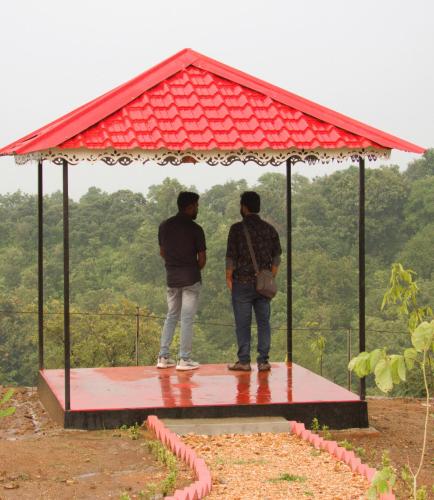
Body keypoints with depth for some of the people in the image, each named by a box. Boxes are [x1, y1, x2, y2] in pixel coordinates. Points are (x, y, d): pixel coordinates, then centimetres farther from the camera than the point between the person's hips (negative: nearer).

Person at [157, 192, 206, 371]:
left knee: (171, 316, 15)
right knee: (187, 319, -1)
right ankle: (184, 360, 0)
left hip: (172, 277, 5)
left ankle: (163, 357, 12)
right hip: (191, 278, -5)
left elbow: (162, 252, 12)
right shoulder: (195, 229, -10)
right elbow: (202, 258, -8)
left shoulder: (164, 226, 5)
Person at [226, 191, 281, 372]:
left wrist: (229, 278, 3)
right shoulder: (269, 229, 6)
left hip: (242, 282, -4)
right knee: (263, 322, 6)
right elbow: (276, 257, 8)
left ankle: (244, 361, 3)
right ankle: (263, 361, 5)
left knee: (243, 323, 1)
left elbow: (231, 257, -7)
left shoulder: (237, 229, -7)